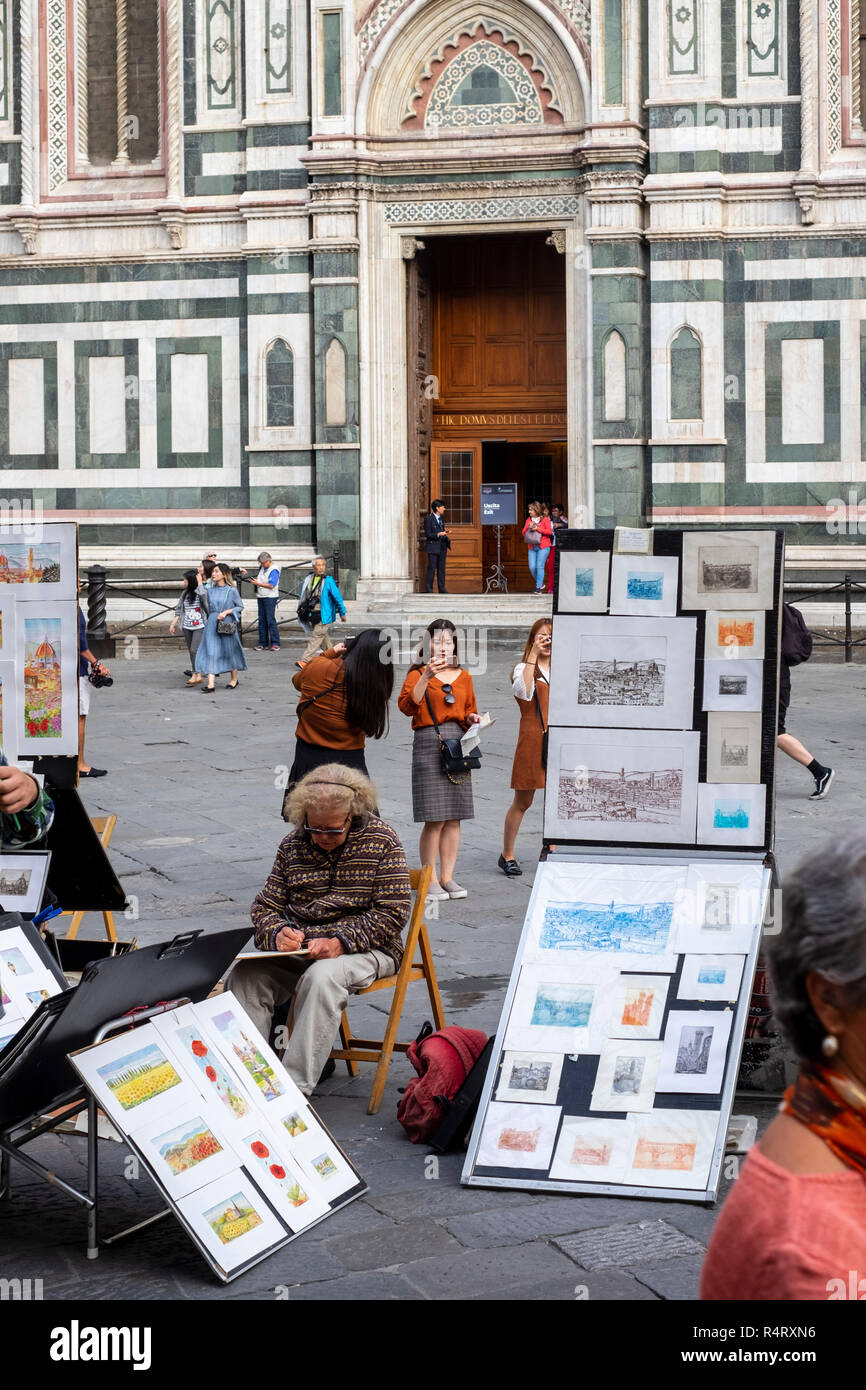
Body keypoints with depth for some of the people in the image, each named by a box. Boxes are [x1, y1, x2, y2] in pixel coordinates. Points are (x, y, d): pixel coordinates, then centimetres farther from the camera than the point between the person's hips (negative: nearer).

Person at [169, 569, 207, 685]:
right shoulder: (185, 593, 12)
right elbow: (179, 610, 17)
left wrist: (200, 581, -22)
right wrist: (173, 624, 13)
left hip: (199, 627, -7)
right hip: (187, 627, 7)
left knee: (195, 650, -16)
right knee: (191, 651, 8)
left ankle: (195, 675, -13)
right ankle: (196, 675, 13)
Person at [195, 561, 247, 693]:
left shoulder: (231, 591, -4)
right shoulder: (210, 590, 7)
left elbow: (240, 607, 0)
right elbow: (207, 607, 5)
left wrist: (226, 612, -13)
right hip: (212, 624, 3)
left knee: (229, 652, 9)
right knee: (210, 652, -7)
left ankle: (234, 680, 30)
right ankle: (210, 684, -12)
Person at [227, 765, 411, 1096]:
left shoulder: (381, 840, -3)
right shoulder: (293, 845, 8)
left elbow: (393, 912, -9)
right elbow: (264, 906, 11)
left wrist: (341, 941, -22)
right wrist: (277, 934, -14)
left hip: (364, 948, -4)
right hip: (296, 948, 4)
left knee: (321, 978, -37)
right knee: (245, 974, -24)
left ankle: (295, 1088, -37)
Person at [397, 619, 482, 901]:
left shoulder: (463, 677, 17)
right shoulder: (418, 673, 2)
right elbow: (407, 705, -15)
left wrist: (472, 719, 3)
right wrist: (427, 676, -24)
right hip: (429, 742, -5)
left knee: (453, 818, 6)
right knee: (435, 819, -7)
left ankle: (447, 877, 14)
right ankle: (430, 880, 3)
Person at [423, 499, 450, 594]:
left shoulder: (441, 518, 15)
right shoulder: (428, 519, -8)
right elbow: (427, 534, -11)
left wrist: (445, 533, 3)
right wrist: (438, 534, -22)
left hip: (442, 546, 7)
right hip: (433, 546, -7)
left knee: (441, 568, 7)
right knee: (432, 568, -6)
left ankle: (442, 588, 11)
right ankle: (428, 589, -2)